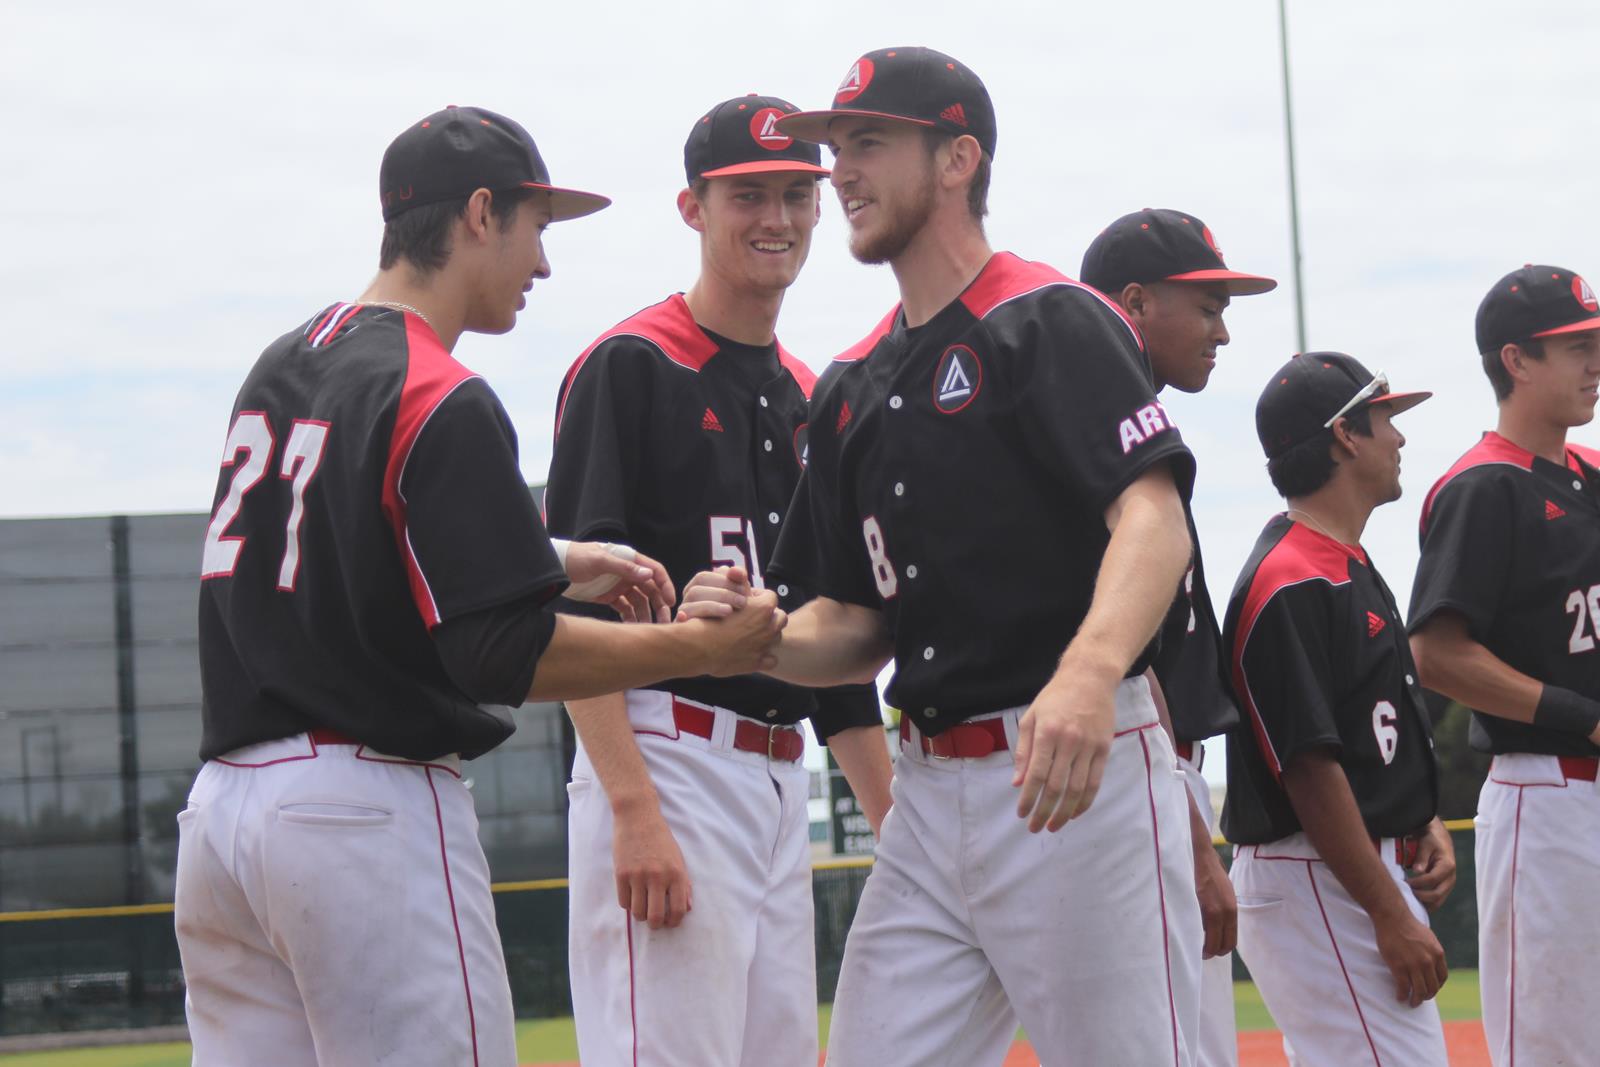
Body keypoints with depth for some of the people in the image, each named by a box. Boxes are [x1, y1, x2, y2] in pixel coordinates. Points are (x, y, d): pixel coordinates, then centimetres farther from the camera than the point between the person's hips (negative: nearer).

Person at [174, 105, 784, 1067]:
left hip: (219, 806, 9)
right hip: (371, 807, -9)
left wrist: (560, 563, 22)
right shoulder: (441, 401, -13)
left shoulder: (280, 367, 14)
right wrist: (701, 649, -8)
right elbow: (500, 655, -17)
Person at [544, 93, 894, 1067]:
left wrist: (897, 822, 18)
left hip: (784, 783, 8)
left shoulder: (810, 401, 19)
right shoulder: (630, 367, -5)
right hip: (668, 757, -8)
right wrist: (633, 808, -23)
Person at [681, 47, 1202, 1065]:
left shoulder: (1051, 321, -6)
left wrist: (1088, 672, -40)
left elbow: (1155, 520, -21)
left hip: (1081, 773, -7)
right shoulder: (854, 385, 17)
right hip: (930, 787, 8)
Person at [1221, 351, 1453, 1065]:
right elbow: (1309, 766, -21)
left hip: (1370, 870, 11)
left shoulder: (1354, 570, 17)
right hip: (1314, 886, -11)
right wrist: (1391, 915, -21)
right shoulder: (1290, 587, -17)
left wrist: (1426, 825, 9)